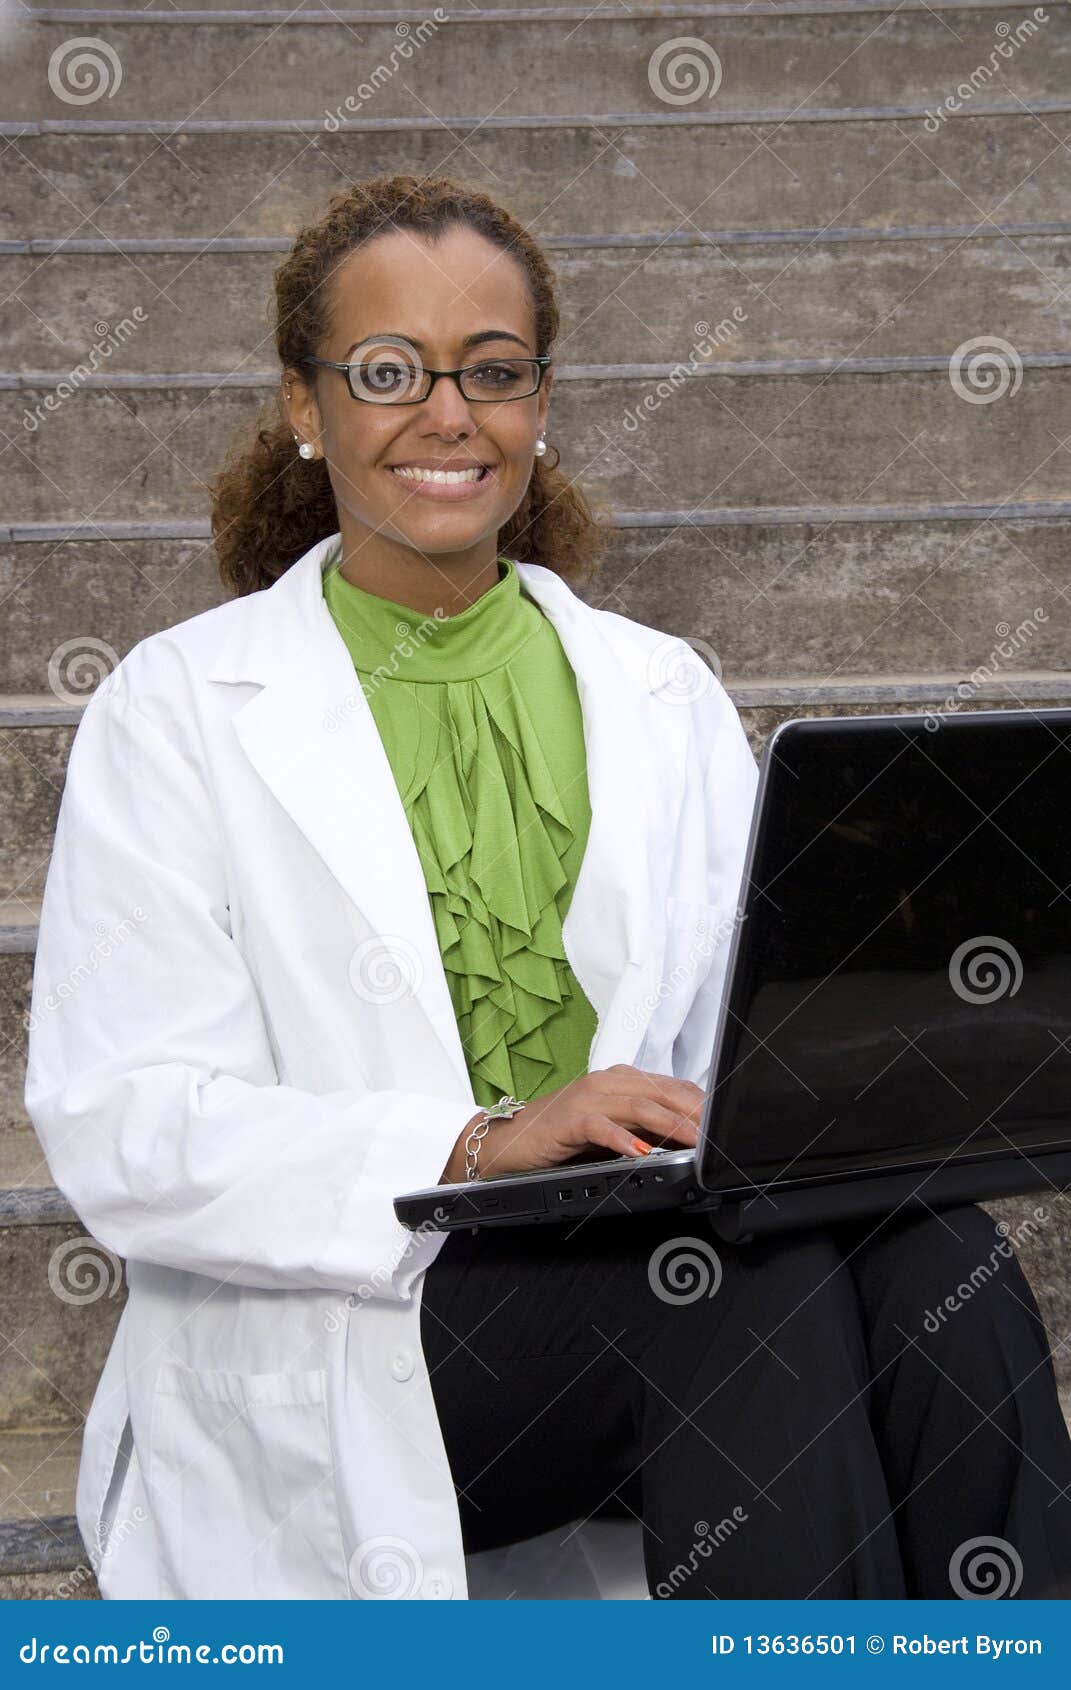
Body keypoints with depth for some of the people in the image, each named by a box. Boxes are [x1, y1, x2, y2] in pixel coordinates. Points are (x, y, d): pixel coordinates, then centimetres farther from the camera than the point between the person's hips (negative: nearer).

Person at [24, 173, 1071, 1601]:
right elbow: (123, 1132, -6)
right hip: (336, 1345, -3)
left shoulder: (664, 694, 17)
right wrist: (477, 1147, -20)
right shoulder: (177, 708, 4)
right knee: (760, 1272, -32)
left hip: (648, 1270, 4)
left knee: (914, 1238, -30)